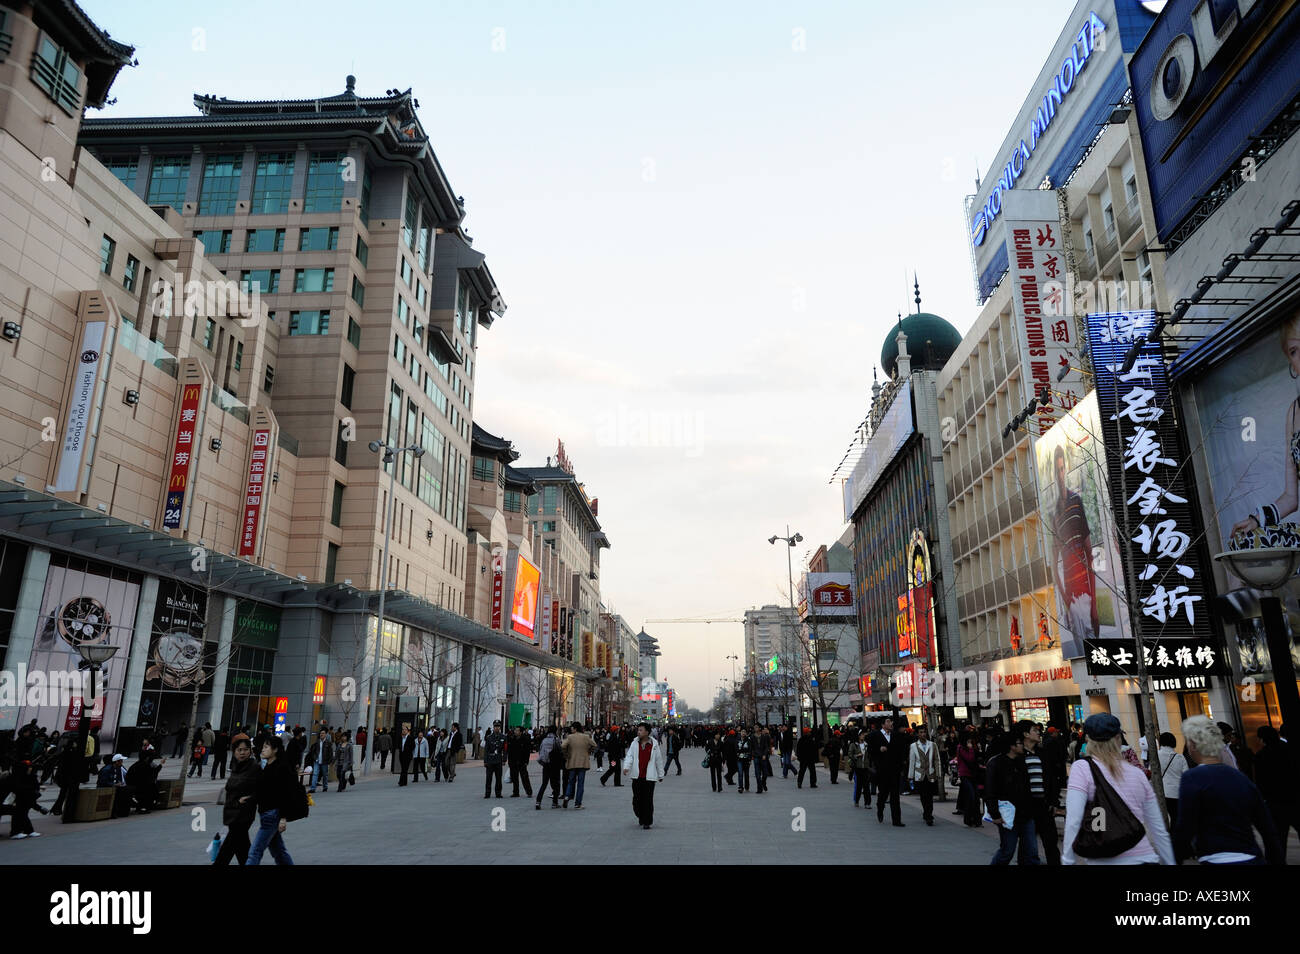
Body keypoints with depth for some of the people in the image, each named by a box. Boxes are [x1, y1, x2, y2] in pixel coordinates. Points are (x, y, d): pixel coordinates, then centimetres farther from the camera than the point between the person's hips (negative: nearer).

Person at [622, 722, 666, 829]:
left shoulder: (654, 744, -1)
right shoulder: (634, 743, 4)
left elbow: (659, 760, 7)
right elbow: (629, 756, -1)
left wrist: (661, 775, 13)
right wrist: (626, 767, -20)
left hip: (649, 776, -2)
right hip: (637, 776, 2)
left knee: (648, 800, -2)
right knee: (637, 799, 6)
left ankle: (647, 822, 9)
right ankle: (641, 817, 31)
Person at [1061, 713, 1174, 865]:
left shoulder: (1082, 768, -6)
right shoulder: (1138, 772, 8)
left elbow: (1073, 822, -14)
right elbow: (1159, 830, 13)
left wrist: (1068, 861, -9)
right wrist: (1169, 862, 23)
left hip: (1105, 860, -3)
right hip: (1145, 858, 3)